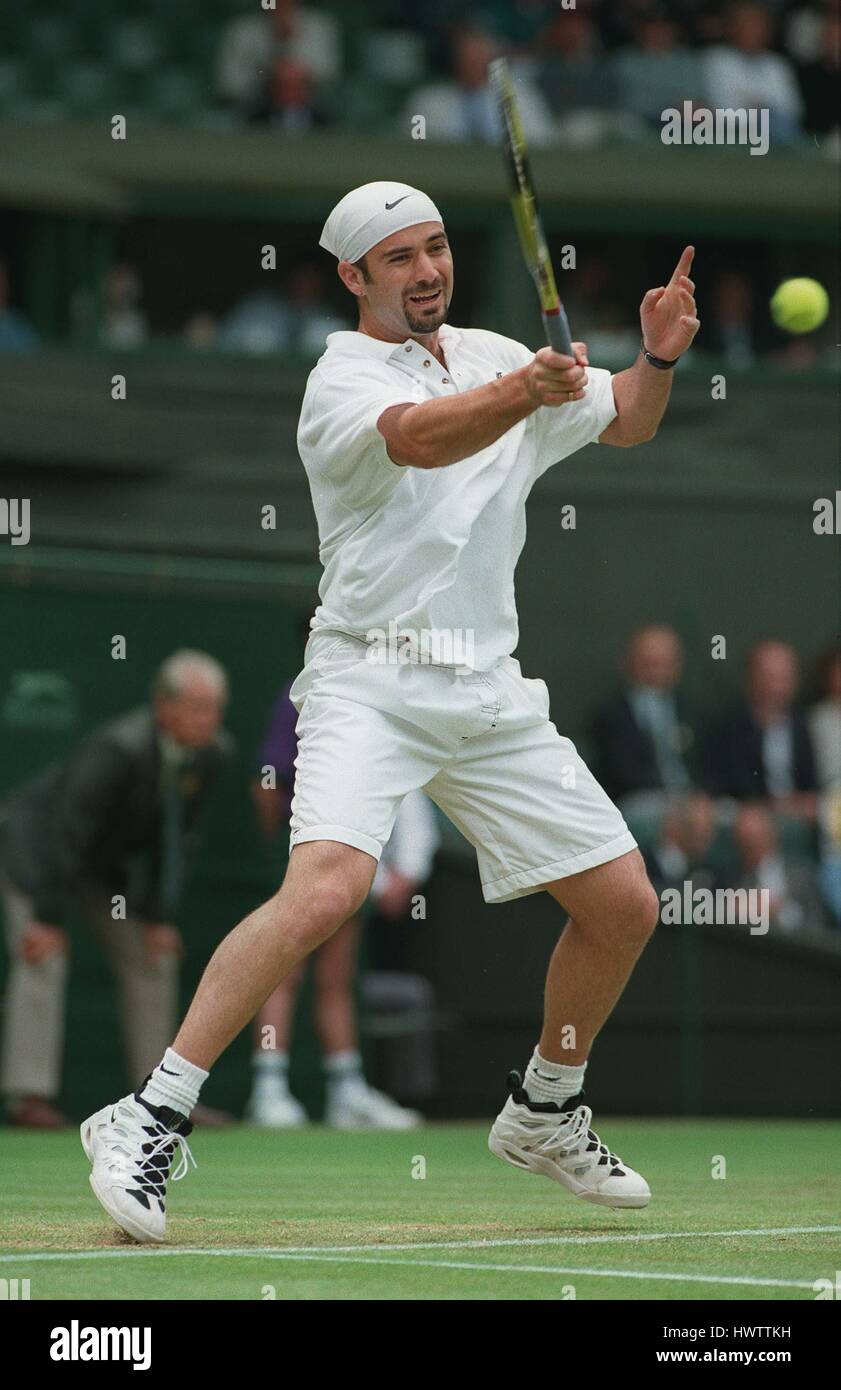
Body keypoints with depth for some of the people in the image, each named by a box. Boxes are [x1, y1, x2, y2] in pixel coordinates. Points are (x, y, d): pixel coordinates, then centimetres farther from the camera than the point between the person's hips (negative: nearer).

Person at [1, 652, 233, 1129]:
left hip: (107, 857, 7)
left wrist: (160, 918, -6)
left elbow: (177, 837, -5)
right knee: (45, 954, -19)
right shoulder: (118, 748, -36)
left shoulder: (213, 752, -15)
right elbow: (68, 831, -32)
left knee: (154, 957, 3)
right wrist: (49, 918, -29)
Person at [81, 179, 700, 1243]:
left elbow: (626, 424, 24)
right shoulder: (343, 379, -8)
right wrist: (522, 394, -49)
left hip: (490, 695, 7)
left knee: (623, 905, 7)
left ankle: (544, 1112, 30)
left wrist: (656, 358, 2)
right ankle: (148, 1121, -24)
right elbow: (419, 438, -30)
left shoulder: (493, 354, 14)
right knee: (327, 888, -29)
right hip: (371, 681, -7)